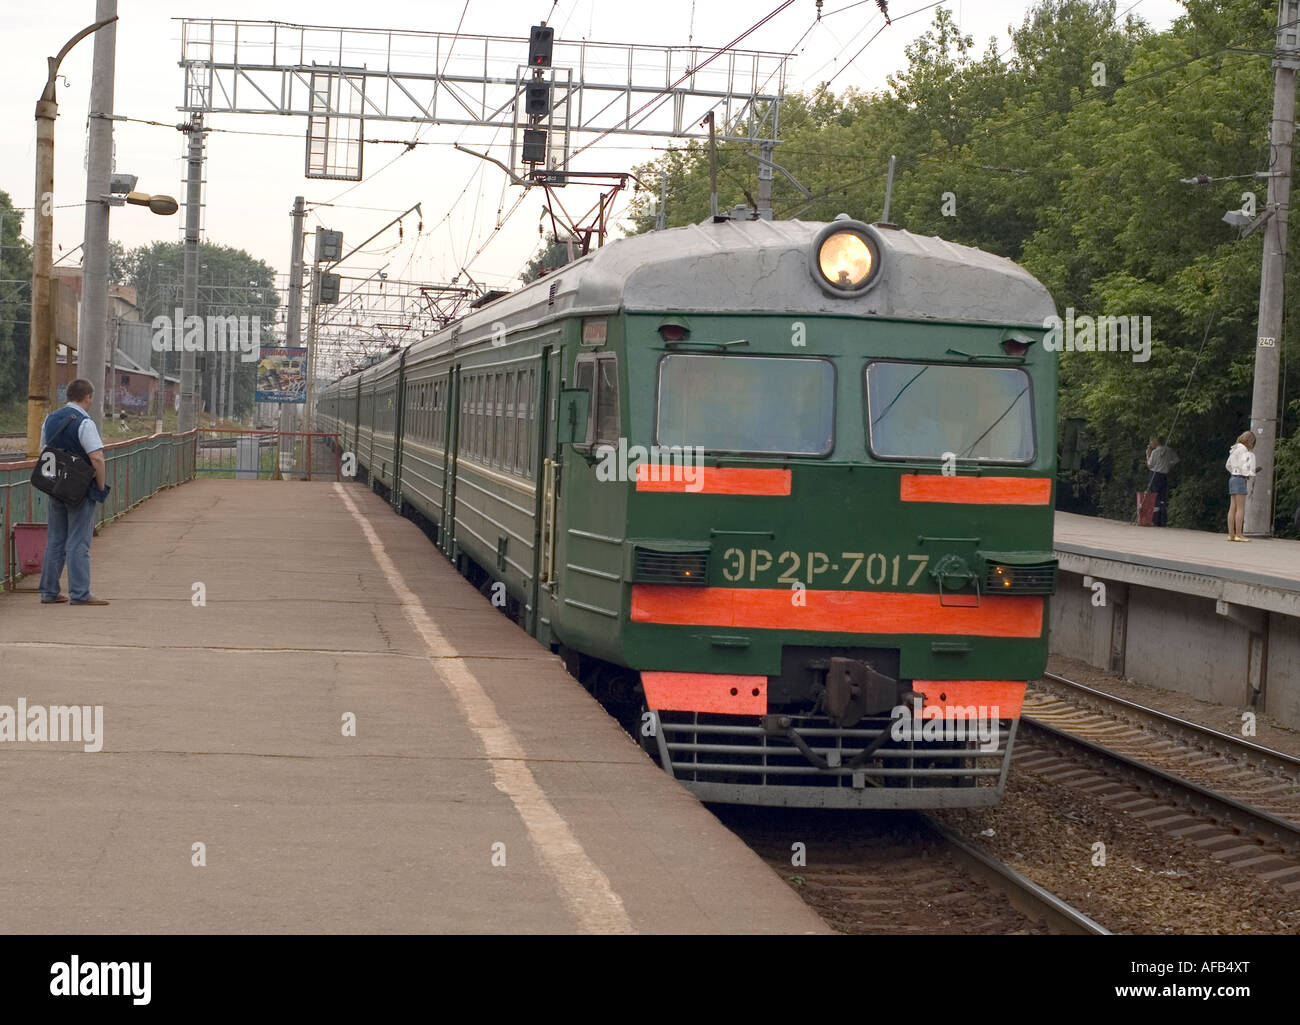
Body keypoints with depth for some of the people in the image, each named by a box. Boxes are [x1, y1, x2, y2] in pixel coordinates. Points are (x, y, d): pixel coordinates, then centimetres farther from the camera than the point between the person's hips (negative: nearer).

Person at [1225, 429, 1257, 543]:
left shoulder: (1235, 449, 16)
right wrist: (1248, 475, -5)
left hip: (1233, 478, 9)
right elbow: (1241, 465, -19)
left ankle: (1231, 534, 5)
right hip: (1240, 479, -9)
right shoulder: (1243, 450, -11)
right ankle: (1238, 534, -10)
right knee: (1240, 508, -8)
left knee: (1232, 508, 6)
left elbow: (1228, 465, 24)